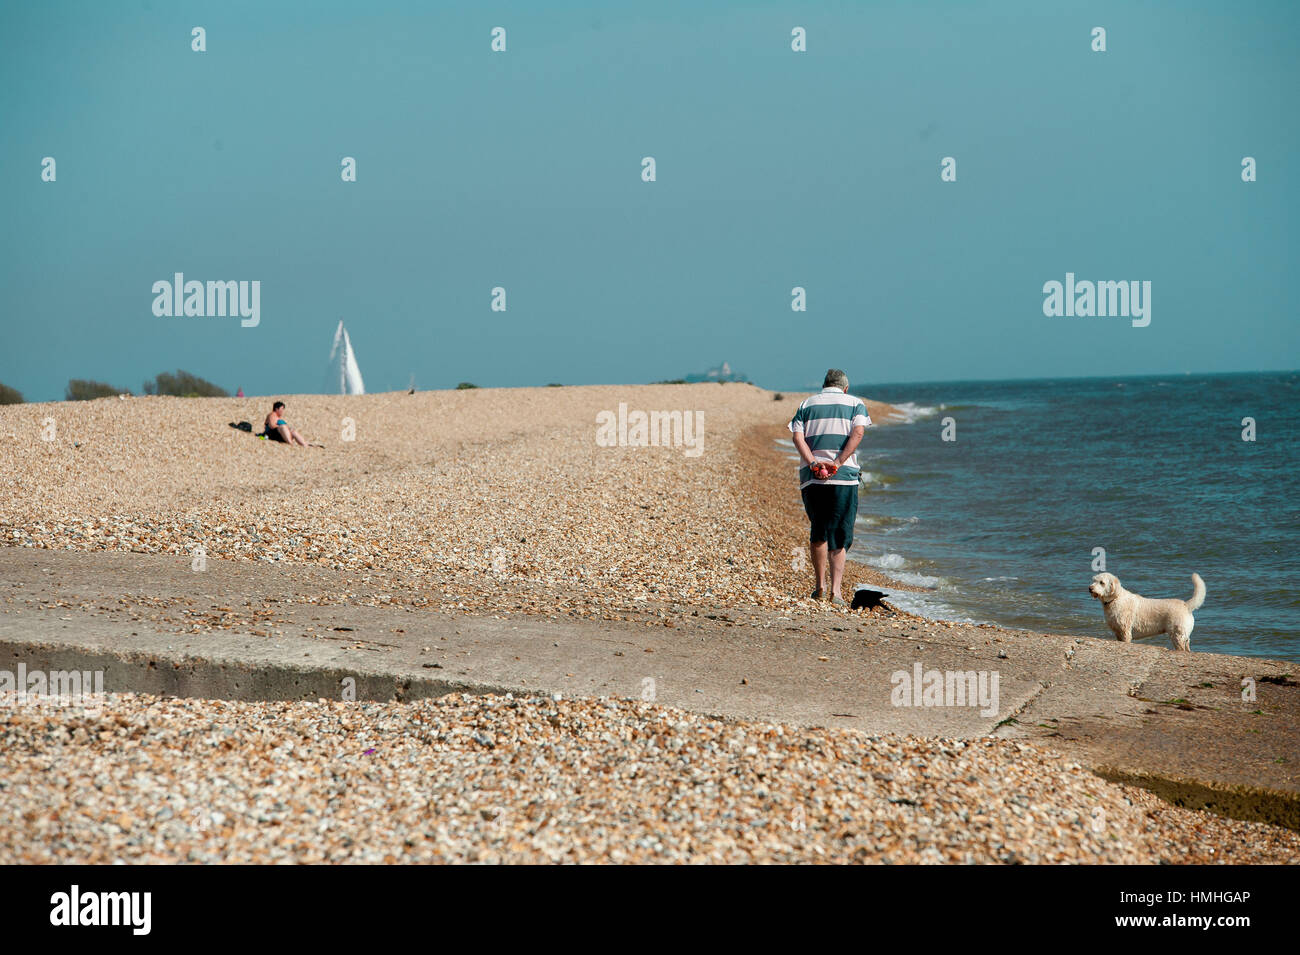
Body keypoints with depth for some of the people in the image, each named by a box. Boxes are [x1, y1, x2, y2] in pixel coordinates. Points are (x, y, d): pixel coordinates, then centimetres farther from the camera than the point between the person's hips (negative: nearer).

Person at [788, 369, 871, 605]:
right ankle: (836, 590, -8)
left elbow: (797, 436, 0)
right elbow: (858, 432, -7)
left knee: (818, 532, 16)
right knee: (839, 537, 2)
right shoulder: (855, 403, 12)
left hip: (810, 477, 2)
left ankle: (820, 585, 19)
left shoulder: (807, 404, 16)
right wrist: (838, 463, -12)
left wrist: (814, 463, -10)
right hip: (844, 477, -2)